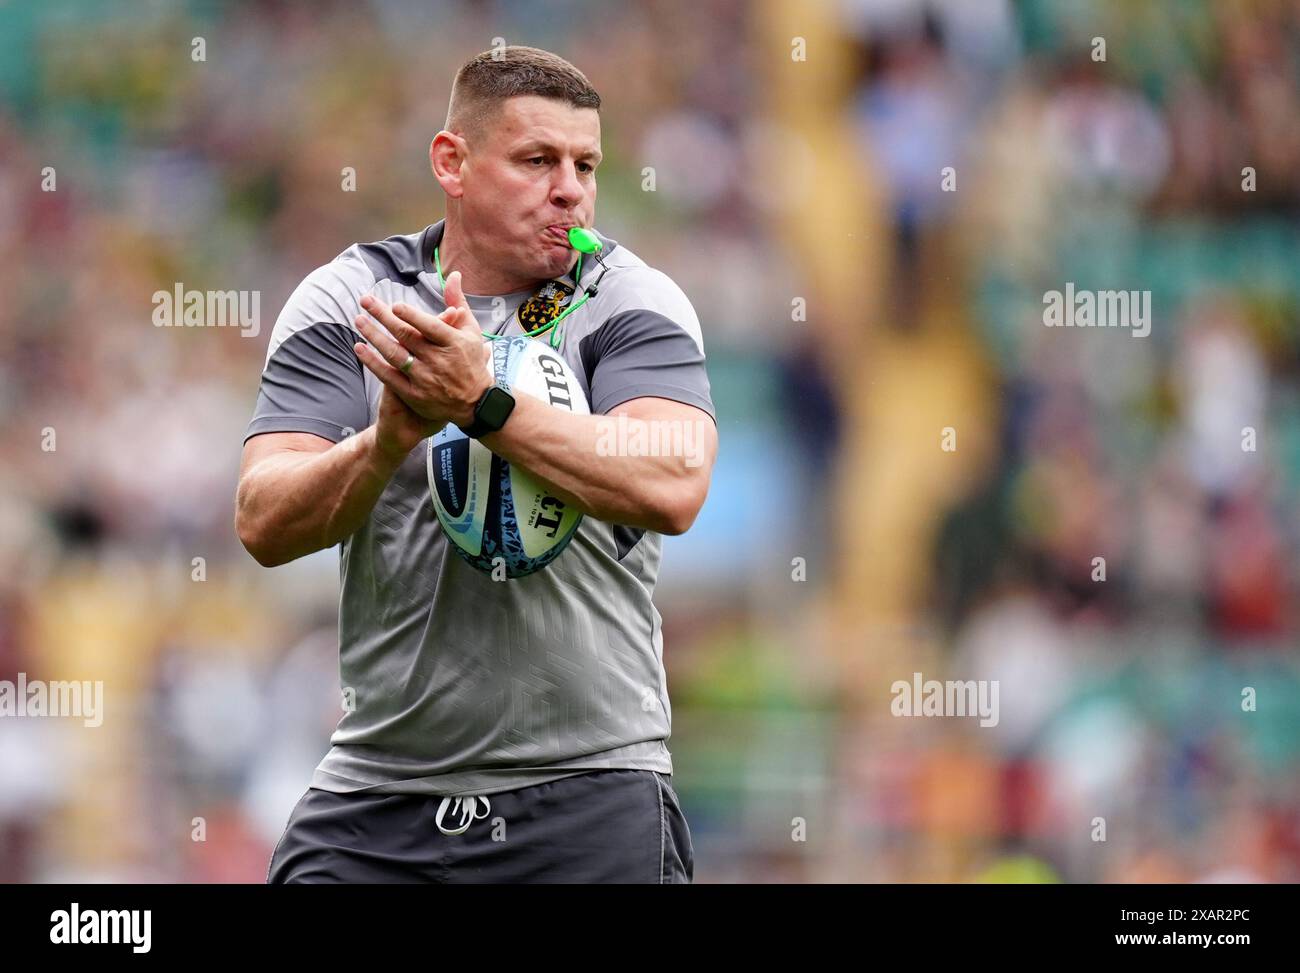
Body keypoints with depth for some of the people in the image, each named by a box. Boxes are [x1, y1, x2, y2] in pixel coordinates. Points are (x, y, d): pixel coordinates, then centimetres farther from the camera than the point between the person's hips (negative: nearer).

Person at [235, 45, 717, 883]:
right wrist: (393, 436, -24)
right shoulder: (345, 299, 5)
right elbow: (264, 525, -6)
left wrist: (482, 403, -27)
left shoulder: (634, 302, 0)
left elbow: (671, 489, -19)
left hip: (588, 792, -1)